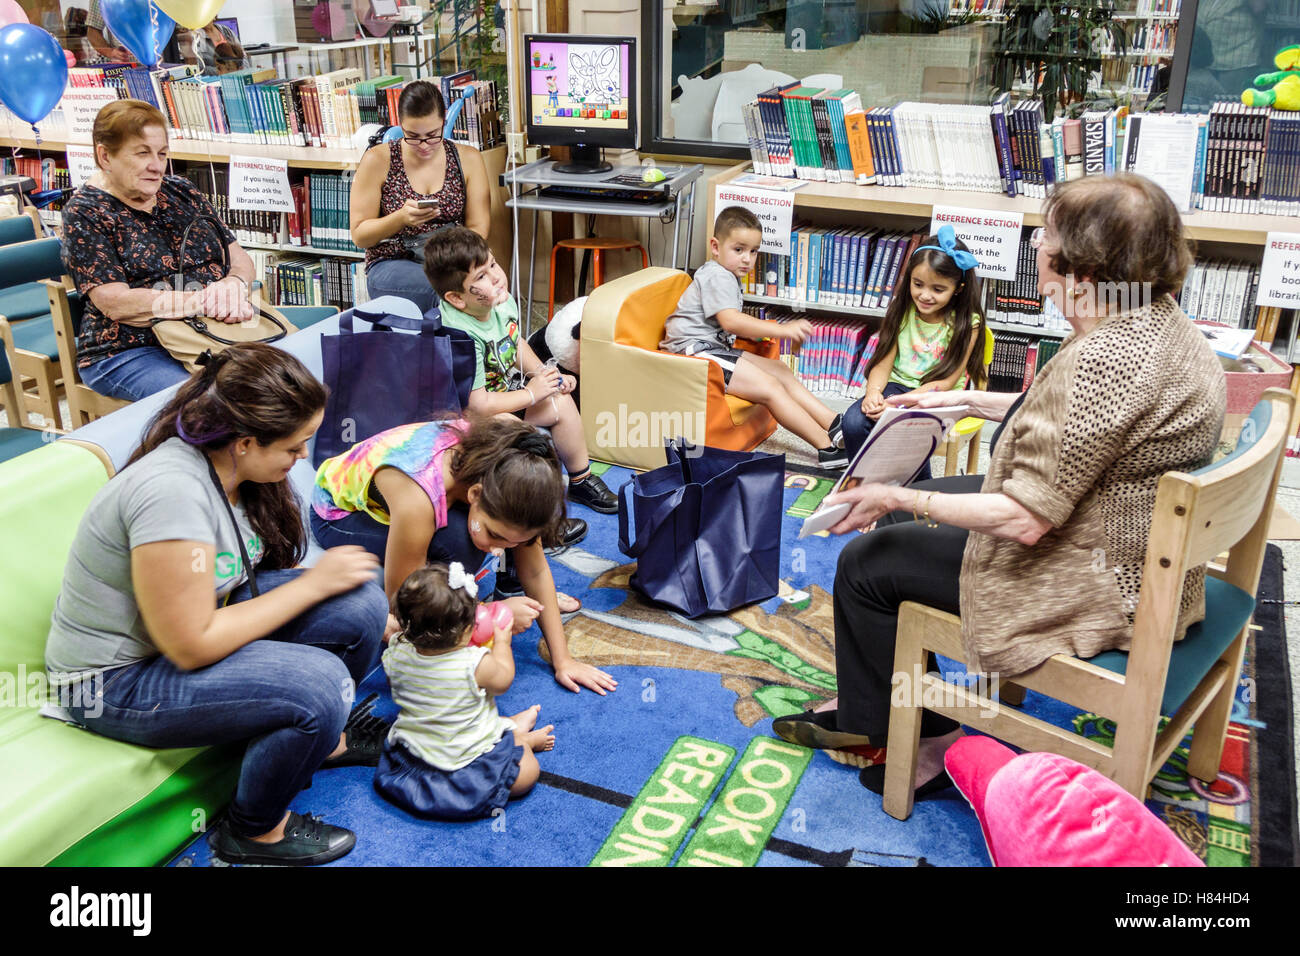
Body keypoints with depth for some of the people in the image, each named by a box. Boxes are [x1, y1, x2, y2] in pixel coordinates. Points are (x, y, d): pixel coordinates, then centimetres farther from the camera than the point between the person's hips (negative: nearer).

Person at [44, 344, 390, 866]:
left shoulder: (232, 467, -6)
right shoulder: (170, 491, -32)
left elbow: (259, 574, 6)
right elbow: (193, 646, -29)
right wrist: (312, 585, -22)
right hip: (118, 678, -8)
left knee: (360, 603, -11)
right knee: (318, 685, -28)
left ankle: (324, 738, 19)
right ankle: (254, 833, 1)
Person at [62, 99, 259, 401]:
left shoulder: (180, 191, 13)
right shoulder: (84, 213, -2)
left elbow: (239, 257, 12)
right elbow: (115, 303, -14)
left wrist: (233, 284, -14)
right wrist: (205, 301, -23)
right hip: (129, 353, -6)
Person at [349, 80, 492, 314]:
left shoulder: (468, 158, 9)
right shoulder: (377, 161, 3)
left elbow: (478, 229, 5)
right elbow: (359, 235, 4)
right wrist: (401, 218, -15)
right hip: (391, 266, -2)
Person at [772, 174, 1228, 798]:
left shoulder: (1103, 358, -32)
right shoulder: (1159, 320, 0)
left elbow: (1026, 519, -29)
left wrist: (897, 499, -19)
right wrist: (965, 399, 17)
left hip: (1100, 584, -10)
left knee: (866, 562, 2)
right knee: (905, 512, 20)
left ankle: (898, 732, 23)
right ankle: (867, 706, 31)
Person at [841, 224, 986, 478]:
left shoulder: (966, 324, -9)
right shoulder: (902, 310, 2)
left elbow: (945, 381, -13)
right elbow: (884, 362, -1)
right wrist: (873, 392, -23)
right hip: (897, 385, 3)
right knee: (854, 420, -25)